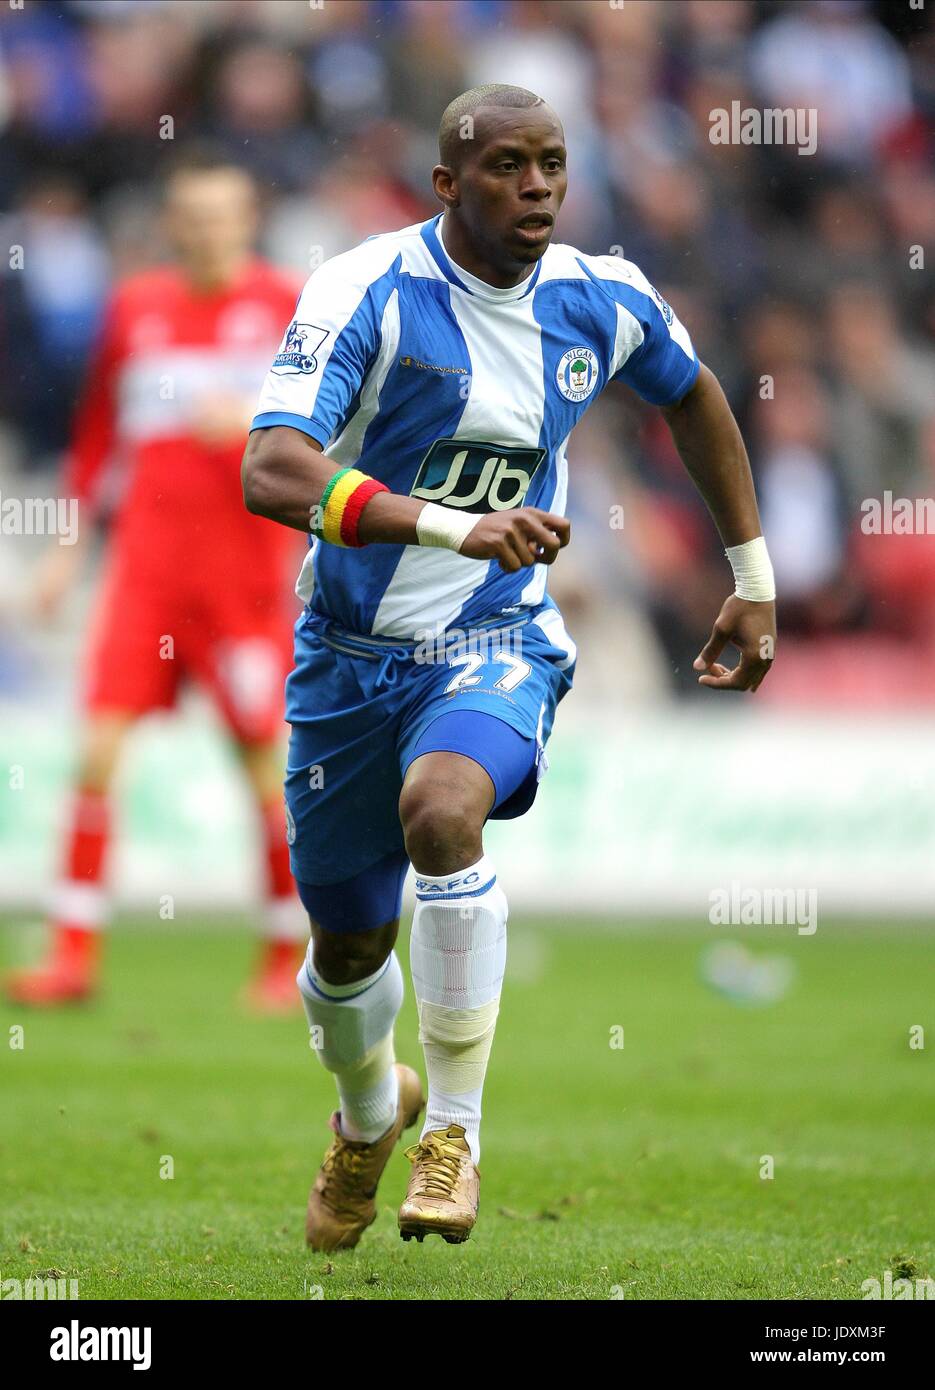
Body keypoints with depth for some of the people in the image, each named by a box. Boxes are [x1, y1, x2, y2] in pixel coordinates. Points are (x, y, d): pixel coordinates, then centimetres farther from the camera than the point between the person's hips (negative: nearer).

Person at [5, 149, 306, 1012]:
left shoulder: (284, 307, 2)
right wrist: (71, 540, 17)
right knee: (97, 748, -8)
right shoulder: (136, 308, 11)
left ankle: (288, 957, 14)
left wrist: (252, 425, -17)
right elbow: (99, 427, 20)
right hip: (144, 561, 3)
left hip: (246, 571, -2)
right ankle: (75, 952, -4)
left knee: (265, 762, 0)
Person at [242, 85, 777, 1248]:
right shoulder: (366, 293, -19)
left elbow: (693, 398, 18)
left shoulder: (601, 303, -5)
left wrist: (754, 579, 21)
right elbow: (271, 472, -33)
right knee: (349, 939, 11)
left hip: (495, 648, 0)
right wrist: (458, 526, -44)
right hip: (352, 655, 0)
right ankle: (369, 1110, 47)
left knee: (441, 807, -32)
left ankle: (453, 1128, -18)